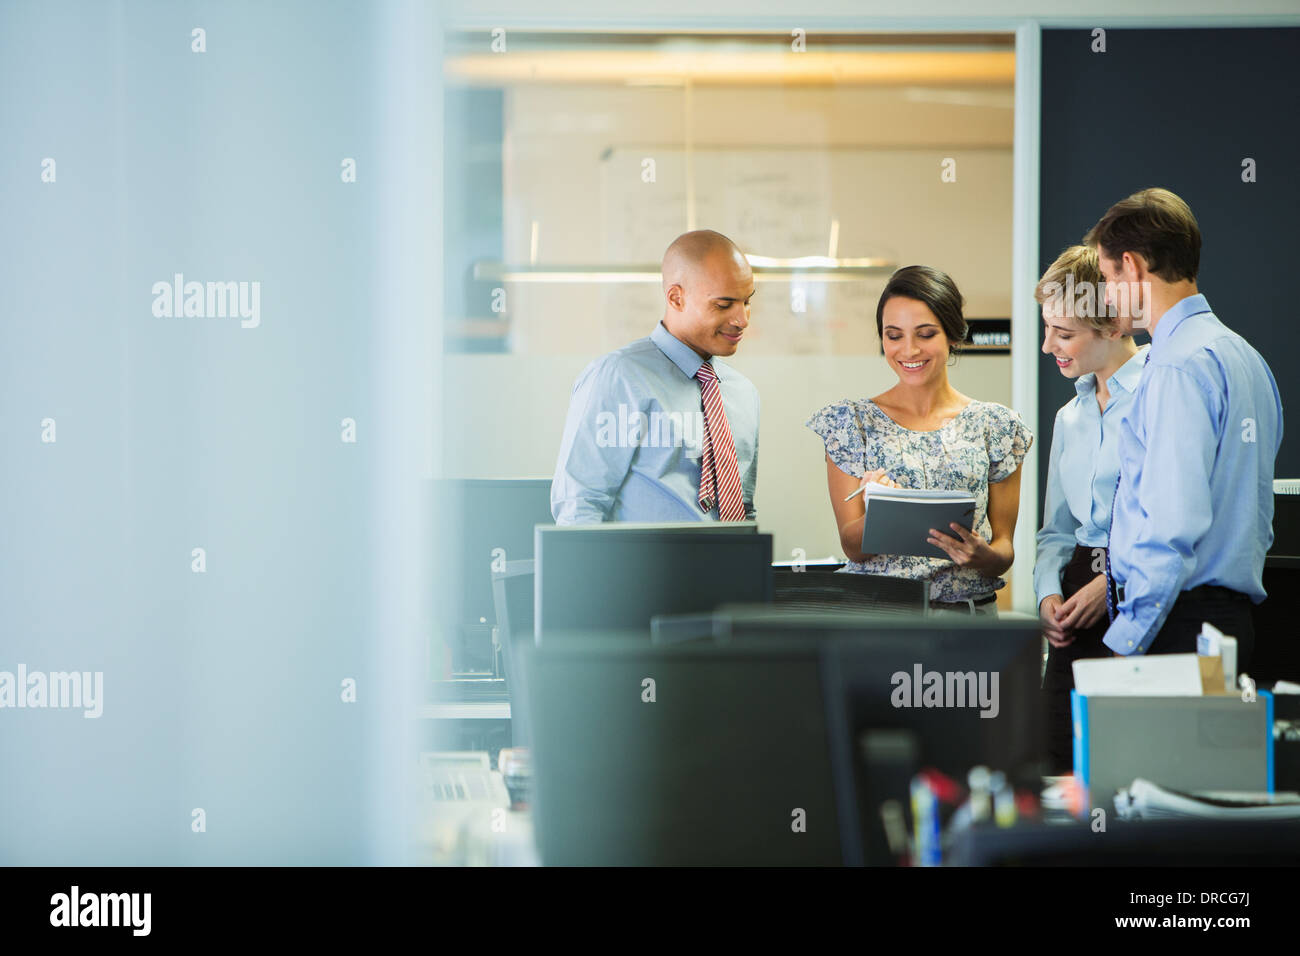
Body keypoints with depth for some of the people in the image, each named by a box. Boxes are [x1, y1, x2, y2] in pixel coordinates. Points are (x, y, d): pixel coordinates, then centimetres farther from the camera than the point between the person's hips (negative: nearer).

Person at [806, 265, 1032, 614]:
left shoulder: (995, 425, 9)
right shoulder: (851, 421, 7)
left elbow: (1005, 548, 11)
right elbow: (853, 547, 3)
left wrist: (981, 556, -12)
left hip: (968, 612, 1)